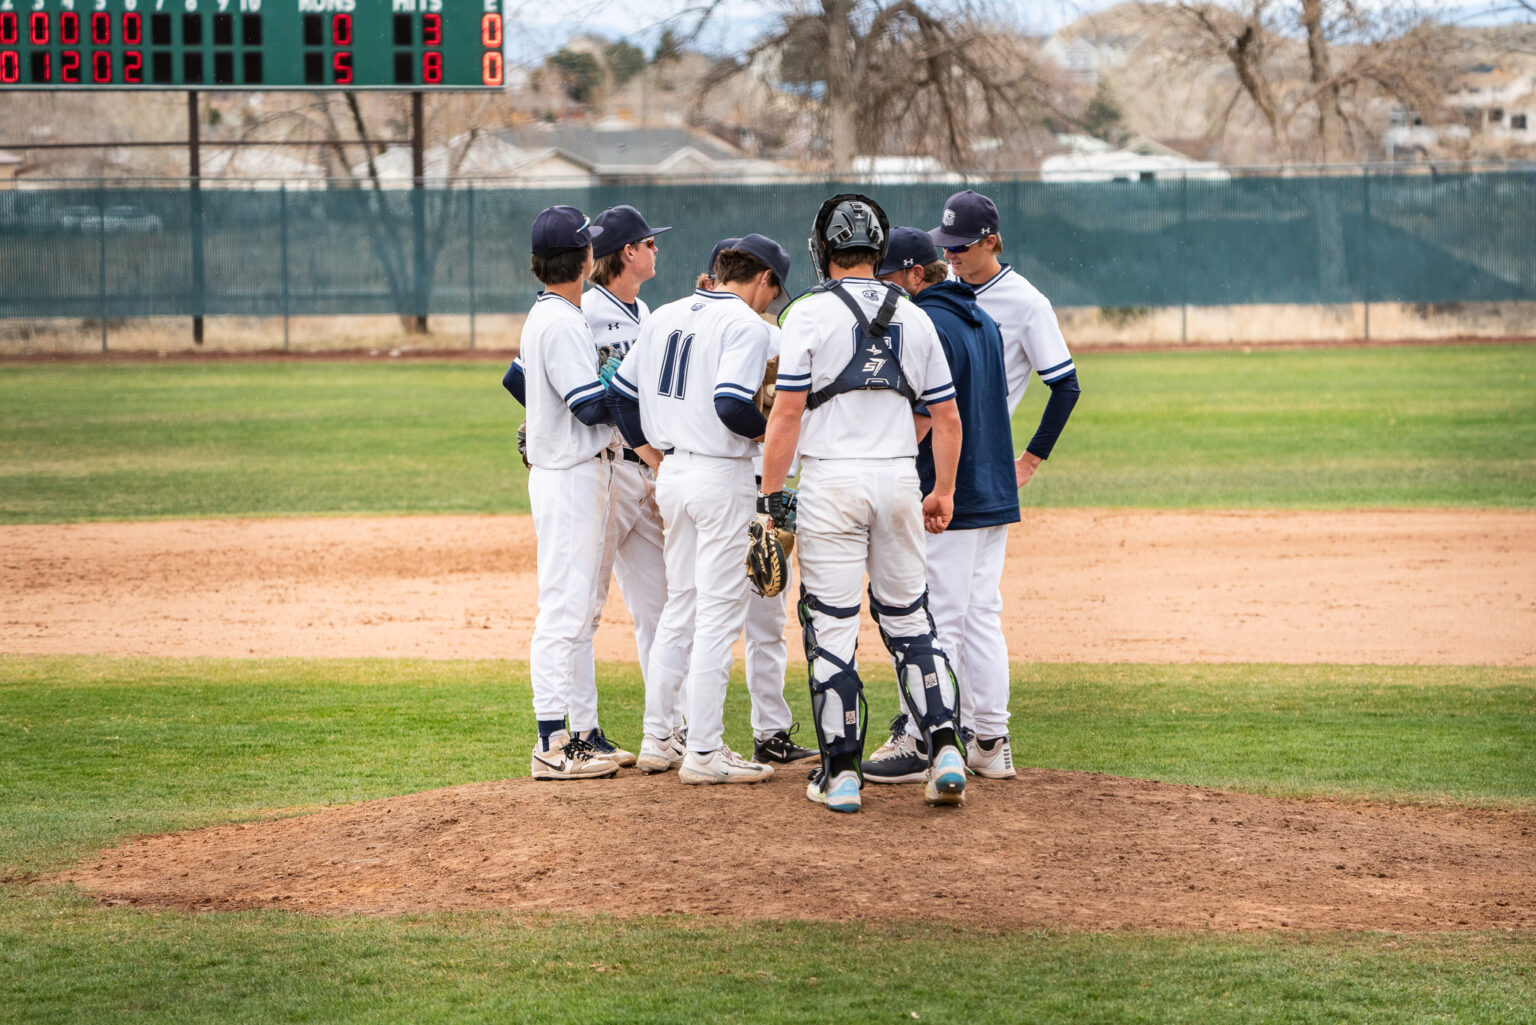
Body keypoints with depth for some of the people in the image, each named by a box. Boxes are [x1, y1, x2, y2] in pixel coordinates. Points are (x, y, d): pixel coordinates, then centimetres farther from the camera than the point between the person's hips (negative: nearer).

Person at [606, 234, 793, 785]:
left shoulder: (664, 317, 11)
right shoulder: (747, 325, -12)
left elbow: (621, 394, 13)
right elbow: (731, 404, -26)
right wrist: (771, 430, -8)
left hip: (672, 472, 8)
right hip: (721, 476, -8)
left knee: (680, 608, 18)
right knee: (719, 614, -3)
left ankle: (655, 739, 19)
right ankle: (704, 753, -3)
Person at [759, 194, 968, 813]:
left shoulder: (809, 313, -6)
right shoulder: (913, 317, 7)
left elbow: (786, 414, -10)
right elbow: (946, 418, 9)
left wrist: (771, 497, -5)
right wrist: (943, 493, 18)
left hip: (831, 482, -4)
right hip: (899, 481, 4)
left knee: (831, 627, 2)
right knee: (908, 621, 14)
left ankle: (841, 773, 2)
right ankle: (945, 750, 1)